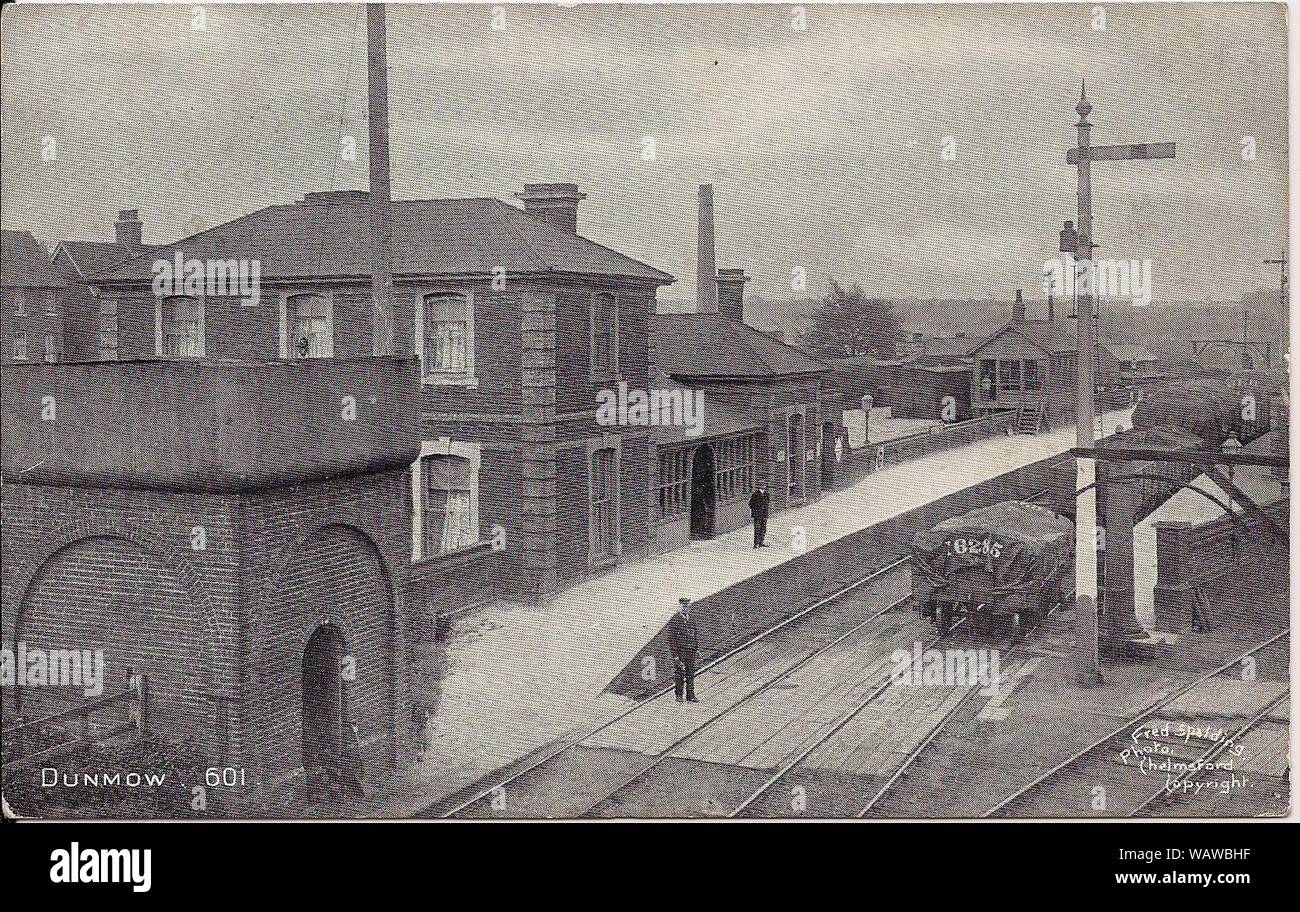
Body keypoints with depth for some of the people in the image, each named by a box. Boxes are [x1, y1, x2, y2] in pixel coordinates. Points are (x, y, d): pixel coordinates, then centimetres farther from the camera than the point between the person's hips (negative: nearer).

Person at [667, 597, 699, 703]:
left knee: (691, 674, 4)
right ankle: (679, 696, 8)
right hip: (679, 651, -5)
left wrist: (697, 648, 10)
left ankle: (690, 696, 7)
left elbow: (696, 635, 21)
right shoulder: (675, 620, -5)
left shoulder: (692, 620, 14)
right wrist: (675, 654, -13)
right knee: (679, 674, -1)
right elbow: (671, 638, -8)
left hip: (691, 651, 5)